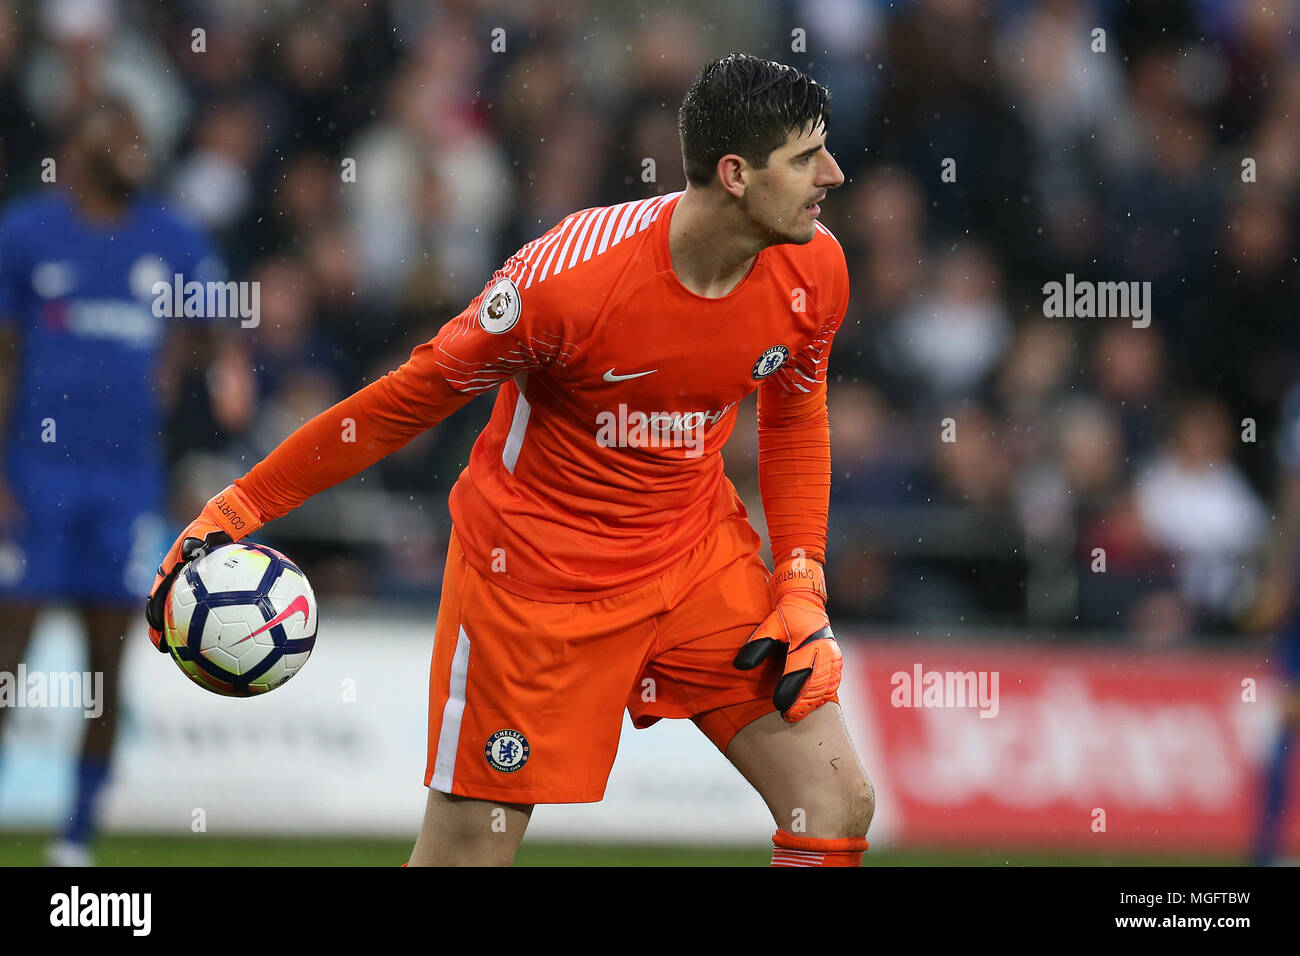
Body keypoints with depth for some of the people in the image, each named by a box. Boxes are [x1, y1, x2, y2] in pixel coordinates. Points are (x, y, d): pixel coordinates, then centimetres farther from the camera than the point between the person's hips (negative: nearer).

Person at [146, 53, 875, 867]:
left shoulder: (813, 270, -10)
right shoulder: (569, 276, -26)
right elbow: (413, 397, -14)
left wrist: (802, 588, 0)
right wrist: (237, 510, -12)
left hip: (701, 554, 5)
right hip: (536, 574, -5)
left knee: (839, 803, -5)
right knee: (469, 848, -4)